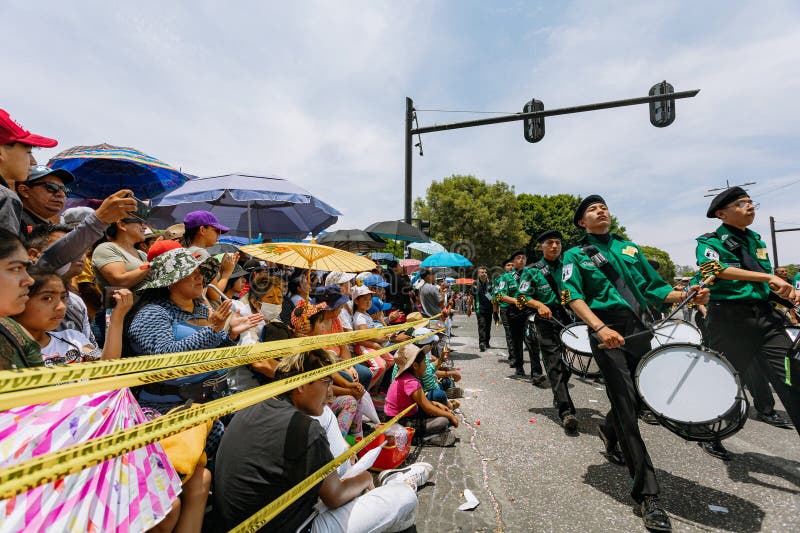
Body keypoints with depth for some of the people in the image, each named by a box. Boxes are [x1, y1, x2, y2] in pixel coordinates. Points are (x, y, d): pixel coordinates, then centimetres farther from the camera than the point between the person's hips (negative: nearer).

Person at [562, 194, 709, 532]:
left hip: (638, 328, 6)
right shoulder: (575, 255, 2)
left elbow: (654, 287, 17)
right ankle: (647, 494, 2)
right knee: (626, 406, -7)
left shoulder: (629, 248, 19)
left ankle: (609, 430, 46)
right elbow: (573, 296, -11)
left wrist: (686, 296, -3)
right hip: (607, 332, -5)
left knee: (639, 398, 14)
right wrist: (600, 328, -26)